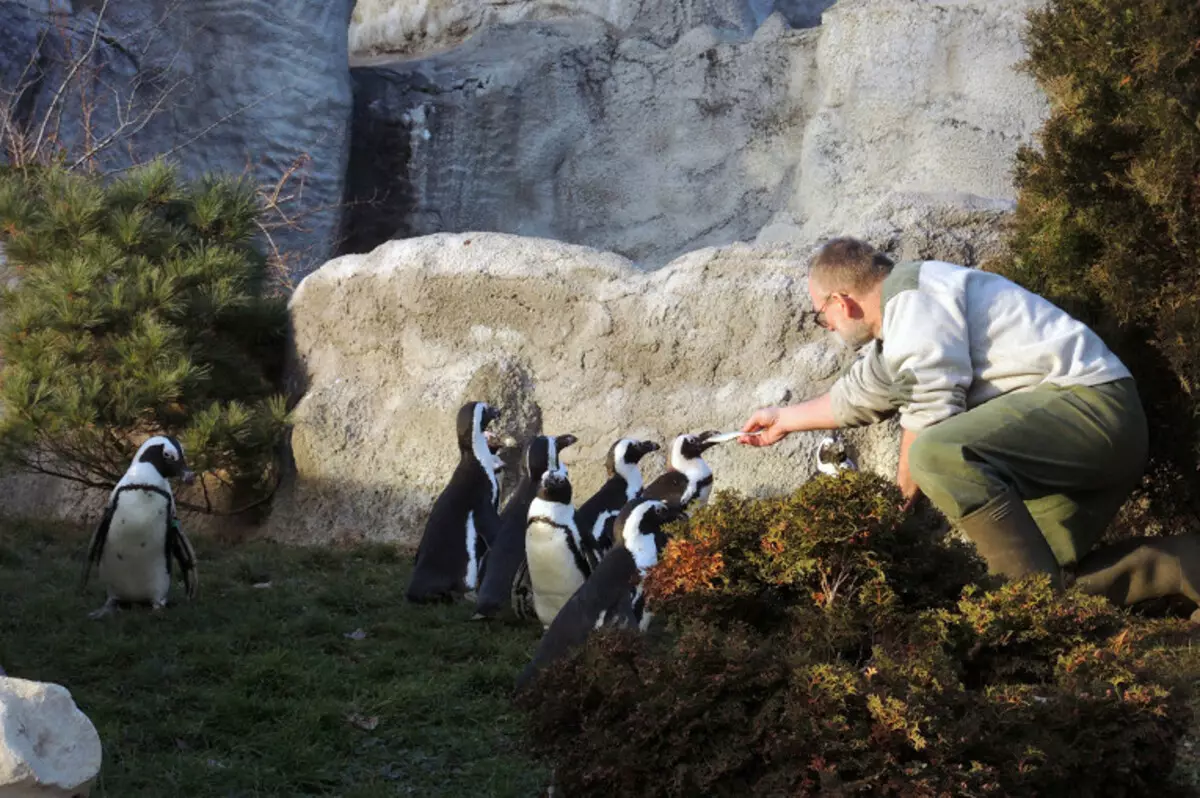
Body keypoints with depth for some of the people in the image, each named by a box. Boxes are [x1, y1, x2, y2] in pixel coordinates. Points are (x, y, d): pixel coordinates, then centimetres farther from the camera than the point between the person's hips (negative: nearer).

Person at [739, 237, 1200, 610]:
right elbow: (858, 396, 39)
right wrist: (784, 420, 51)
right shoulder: (894, 334, 22)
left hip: (1092, 404, -11)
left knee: (940, 455, -30)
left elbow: (931, 414, -17)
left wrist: (905, 498, -2)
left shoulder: (912, 296, -11)